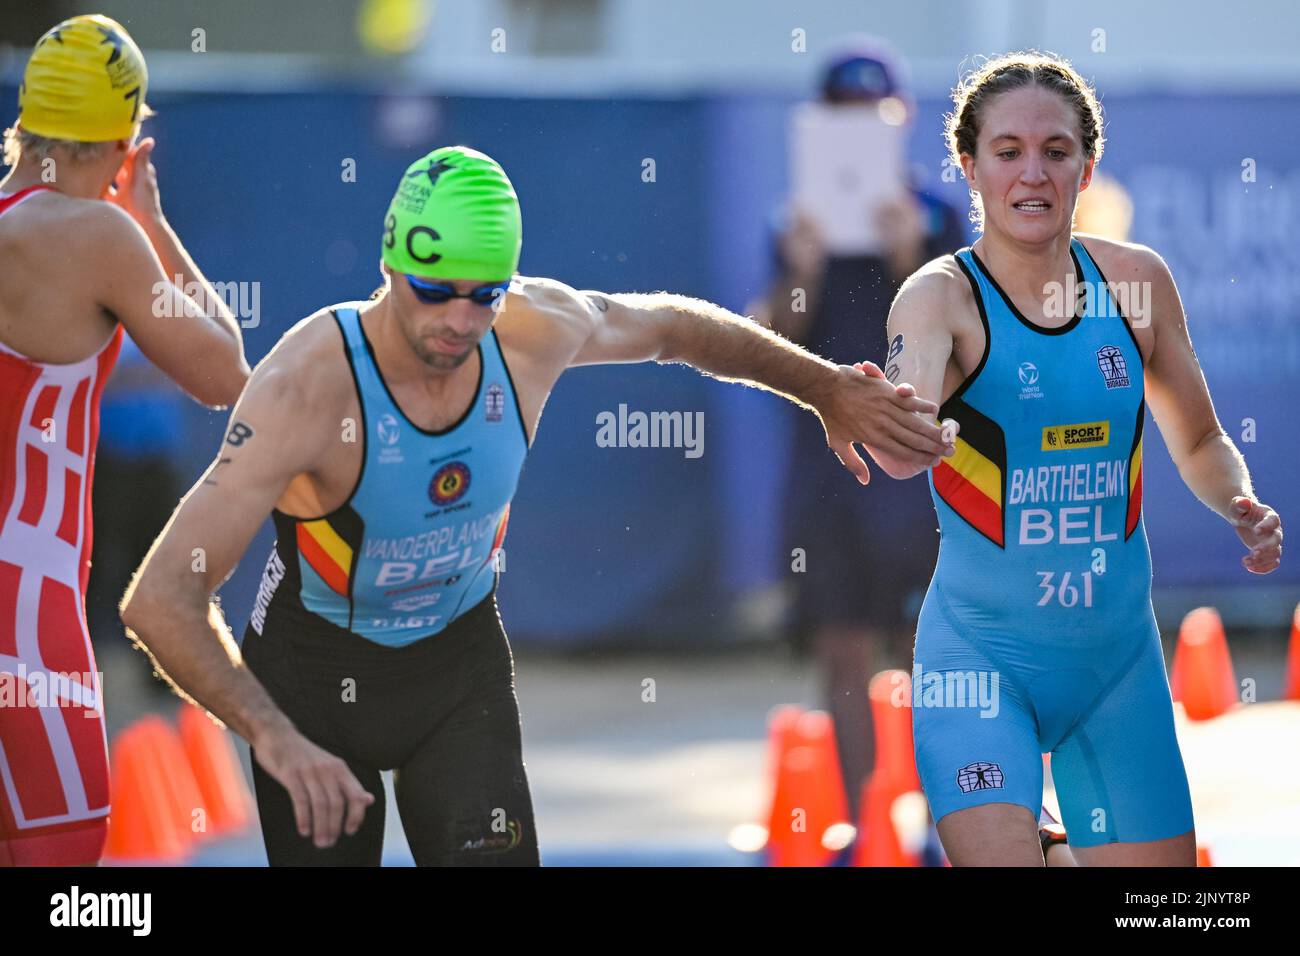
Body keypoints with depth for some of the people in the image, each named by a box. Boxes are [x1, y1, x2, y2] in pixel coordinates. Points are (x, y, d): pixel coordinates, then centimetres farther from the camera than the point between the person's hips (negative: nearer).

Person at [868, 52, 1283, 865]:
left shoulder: (1137, 280, 2)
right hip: (981, 649, -4)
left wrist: (1242, 508, -3)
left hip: (1119, 654, 4)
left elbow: (1200, 443, 17)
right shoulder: (943, 295, -11)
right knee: (999, 861, -20)